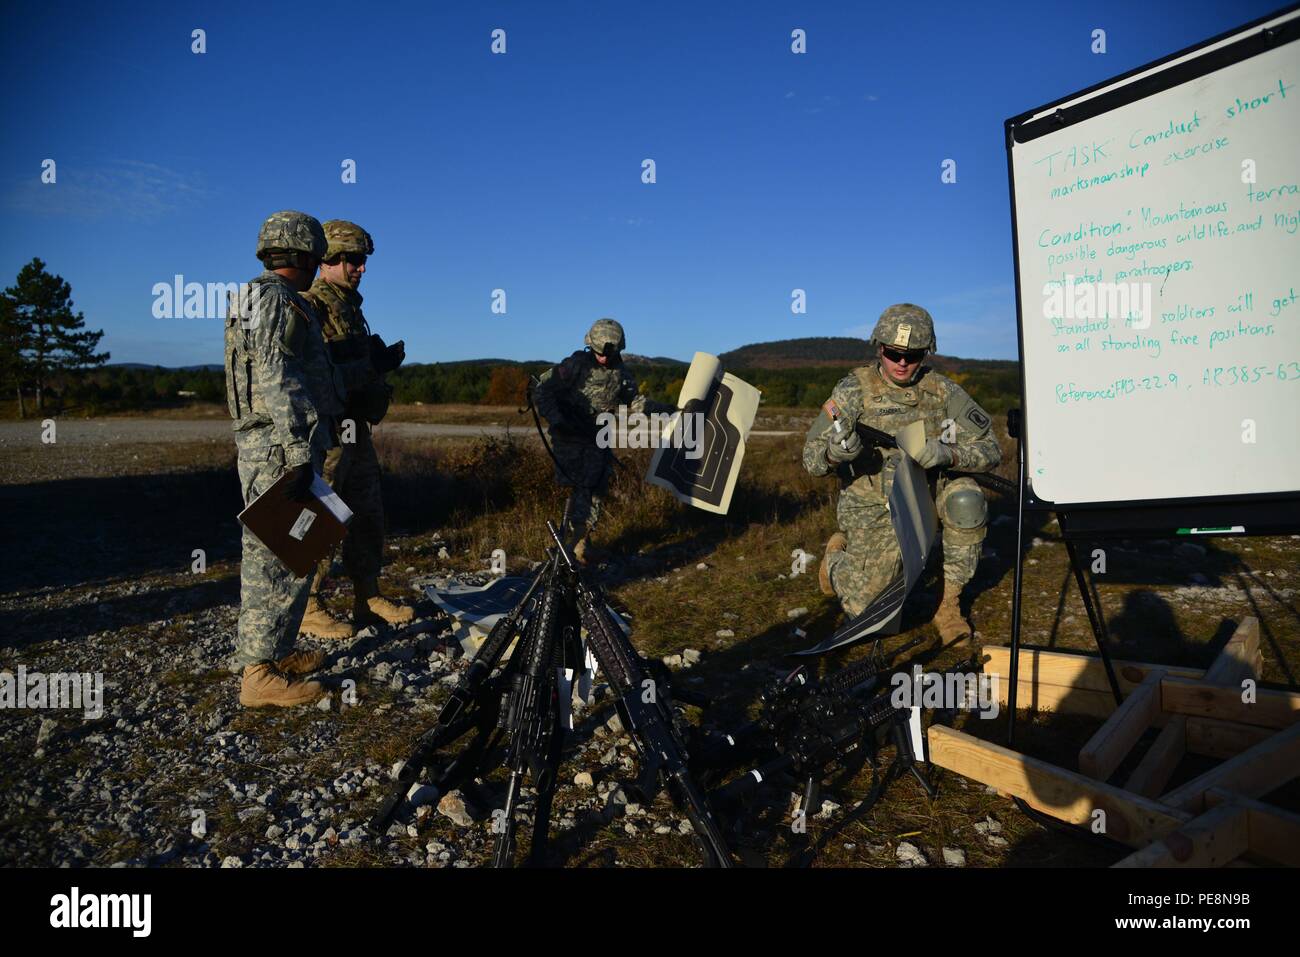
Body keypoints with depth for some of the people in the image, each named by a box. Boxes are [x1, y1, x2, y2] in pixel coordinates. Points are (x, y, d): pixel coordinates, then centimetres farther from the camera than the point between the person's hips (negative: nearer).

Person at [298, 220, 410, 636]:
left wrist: (383, 360, 6)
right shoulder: (310, 305, -12)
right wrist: (369, 366, -20)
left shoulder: (349, 305, 17)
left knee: (368, 516, 14)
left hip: (356, 427, 10)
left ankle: (368, 598, 25)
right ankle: (309, 608, 9)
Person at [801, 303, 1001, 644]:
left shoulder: (941, 390, -8)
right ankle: (839, 557, 26)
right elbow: (810, 458, -16)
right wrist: (834, 453, -40)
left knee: (966, 500, -30)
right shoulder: (854, 390, -13)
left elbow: (990, 449, -10)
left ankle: (947, 598, -7)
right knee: (866, 608, -10)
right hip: (873, 507, -2)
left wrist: (950, 454, -31)